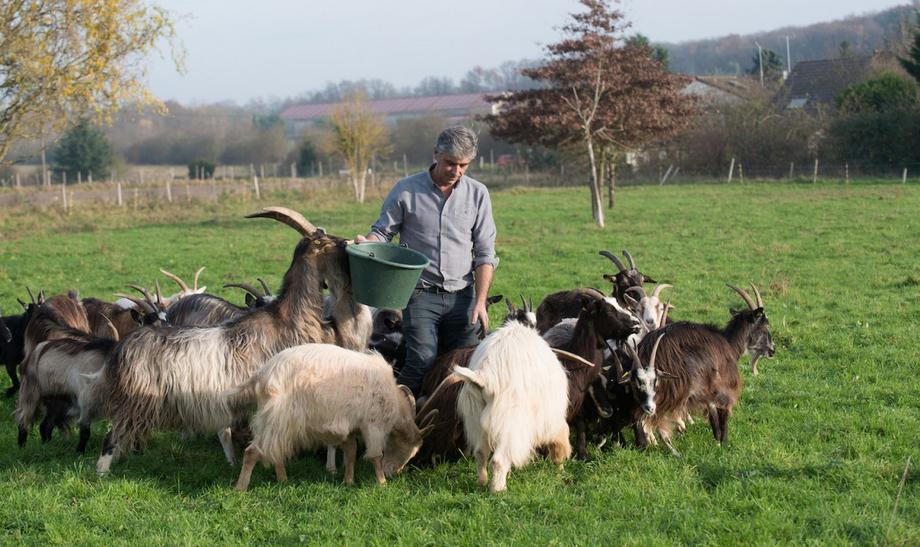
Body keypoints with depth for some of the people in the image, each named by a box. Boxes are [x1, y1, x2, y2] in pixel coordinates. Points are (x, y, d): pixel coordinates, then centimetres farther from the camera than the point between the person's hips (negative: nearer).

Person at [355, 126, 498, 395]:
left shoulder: (477, 194, 7)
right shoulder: (406, 190, 2)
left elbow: (484, 253, 7)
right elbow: (383, 231, 10)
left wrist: (480, 301, -3)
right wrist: (366, 242, -15)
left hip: (462, 295, 3)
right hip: (421, 294, -3)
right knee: (423, 361, -20)